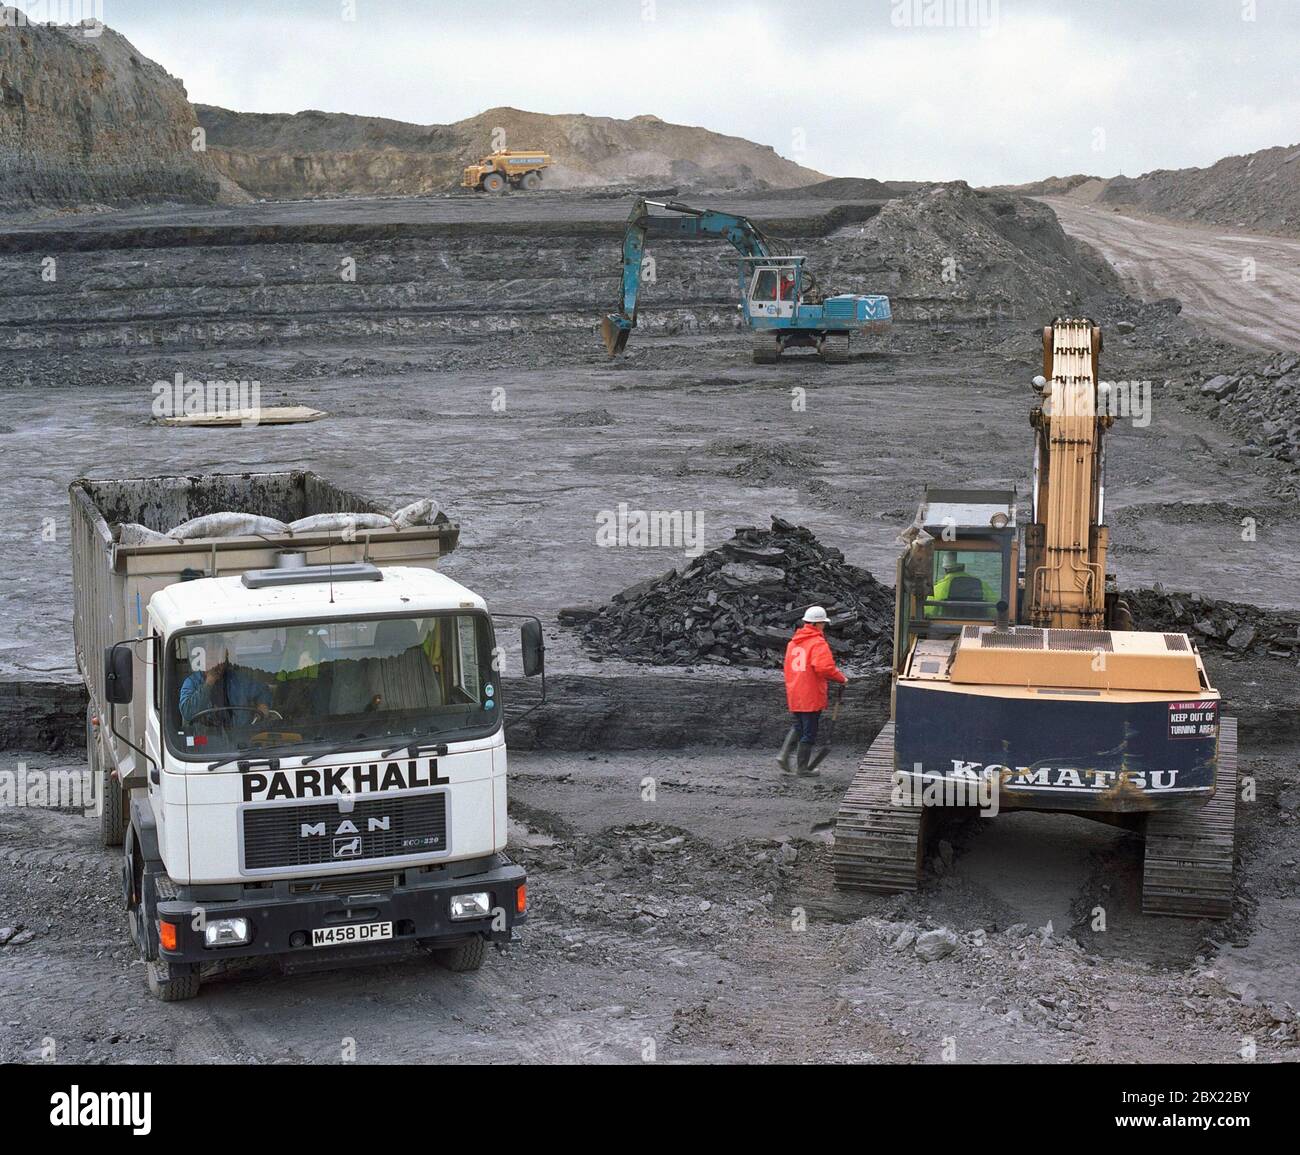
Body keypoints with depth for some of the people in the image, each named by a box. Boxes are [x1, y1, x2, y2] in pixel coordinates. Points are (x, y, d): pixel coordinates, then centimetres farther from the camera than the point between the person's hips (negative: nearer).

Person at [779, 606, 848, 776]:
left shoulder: (793, 642, 10)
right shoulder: (818, 643, -14)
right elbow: (825, 668, -25)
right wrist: (841, 679, -11)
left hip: (793, 696, 7)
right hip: (811, 697, -7)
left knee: (798, 727, 22)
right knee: (809, 732, 4)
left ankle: (784, 755, 8)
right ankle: (803, 767, 10)